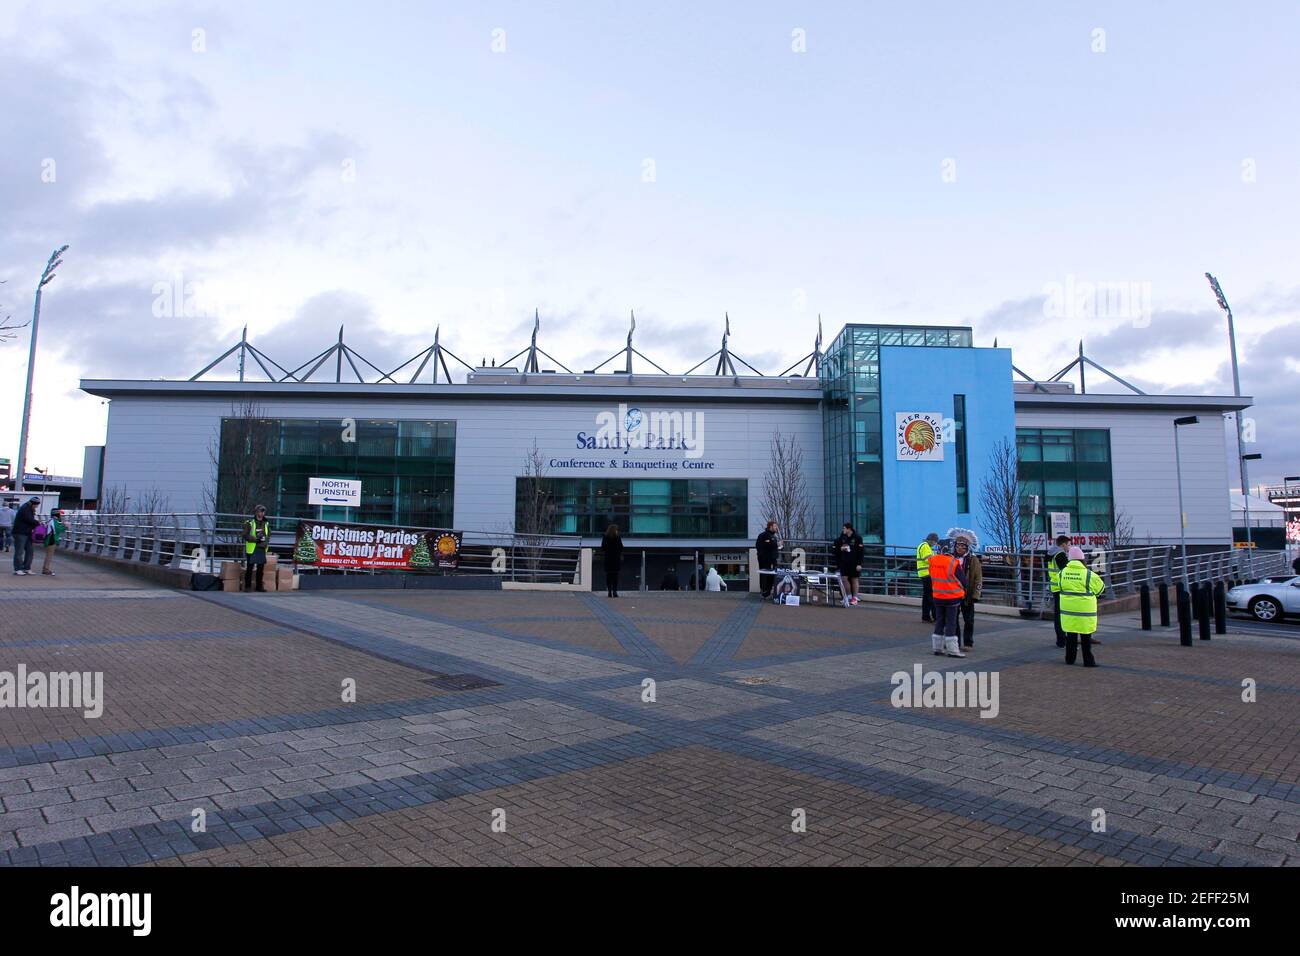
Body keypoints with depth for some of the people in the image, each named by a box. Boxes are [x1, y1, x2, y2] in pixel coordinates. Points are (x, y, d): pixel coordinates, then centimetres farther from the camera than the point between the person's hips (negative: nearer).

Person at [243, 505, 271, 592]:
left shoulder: (266, 524, 11)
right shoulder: (249, 523, -3)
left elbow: (269, 535, 13)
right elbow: (245, 535, -8)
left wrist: (265, 541, -8)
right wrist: (256, 539, -19)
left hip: (262, 549, 5)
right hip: (252, 549, -4)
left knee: (261, 568, 9)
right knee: (249, 568, 0)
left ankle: (259, 586, 19)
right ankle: (247, 586, 8)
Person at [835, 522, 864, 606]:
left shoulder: (857, 538, -7)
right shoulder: (842, 538, 6)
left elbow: (860, 552, -9)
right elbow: (836, 550, 15)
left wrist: (859, 564, -13)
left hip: (854, 563, -4)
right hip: (844, 562, 4)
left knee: (854, 580, 4)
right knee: (844, 579, 1)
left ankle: (855, 598, 12)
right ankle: (848, 596, 14)